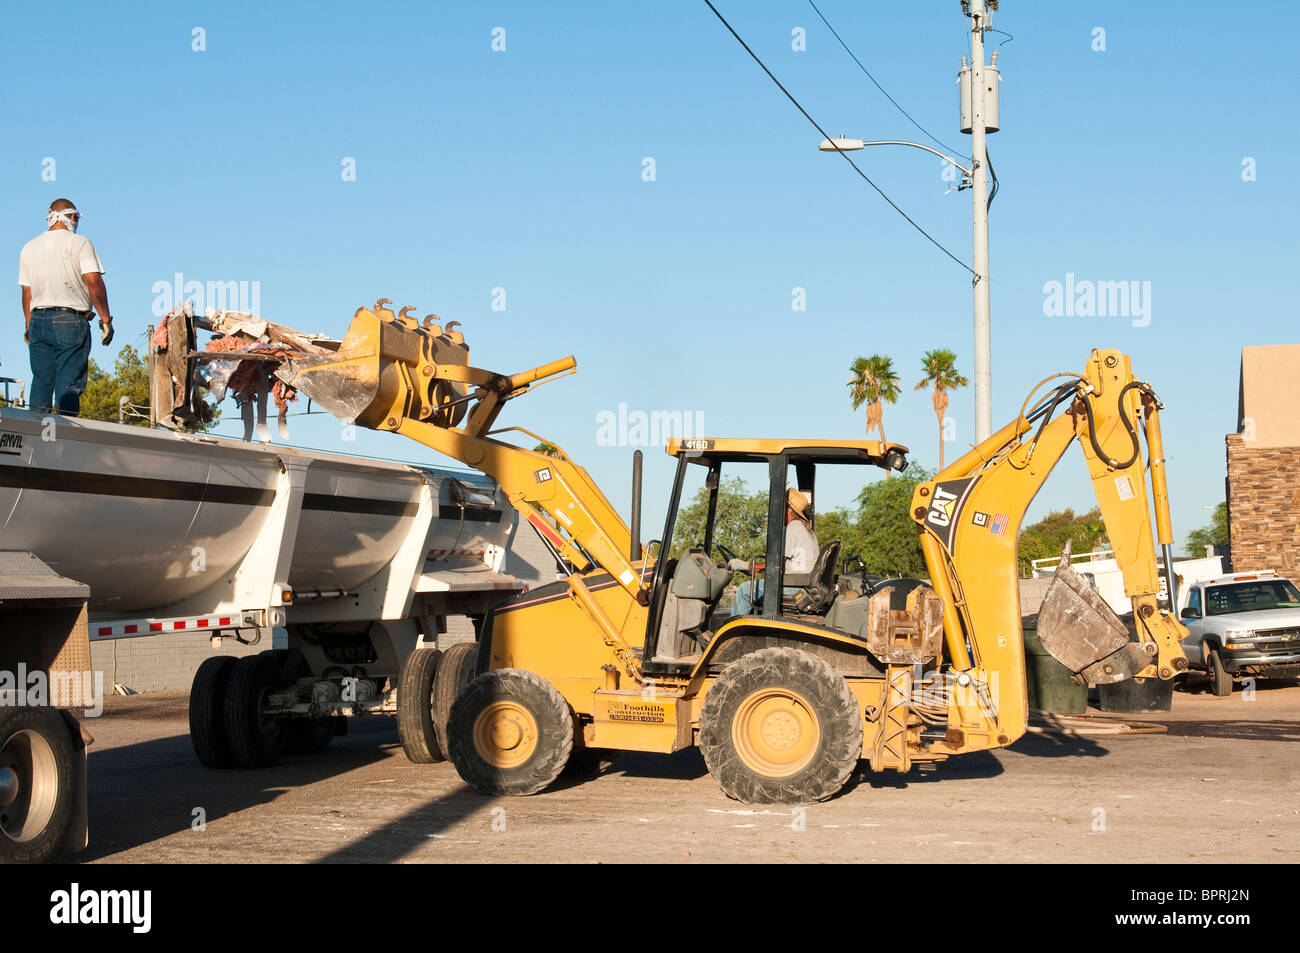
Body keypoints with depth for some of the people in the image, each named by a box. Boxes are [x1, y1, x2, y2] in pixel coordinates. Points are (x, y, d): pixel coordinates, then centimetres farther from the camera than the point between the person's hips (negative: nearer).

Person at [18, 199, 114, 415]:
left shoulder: (29, 248, 13)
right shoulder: (79, 243, -3)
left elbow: (26, 292, 14)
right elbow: (94, 282, -13)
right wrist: (106, 319, -9)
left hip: (38, 319, 5)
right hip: (70, 321, -5)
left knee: (40, 383, 9)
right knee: (69, 385, -6)